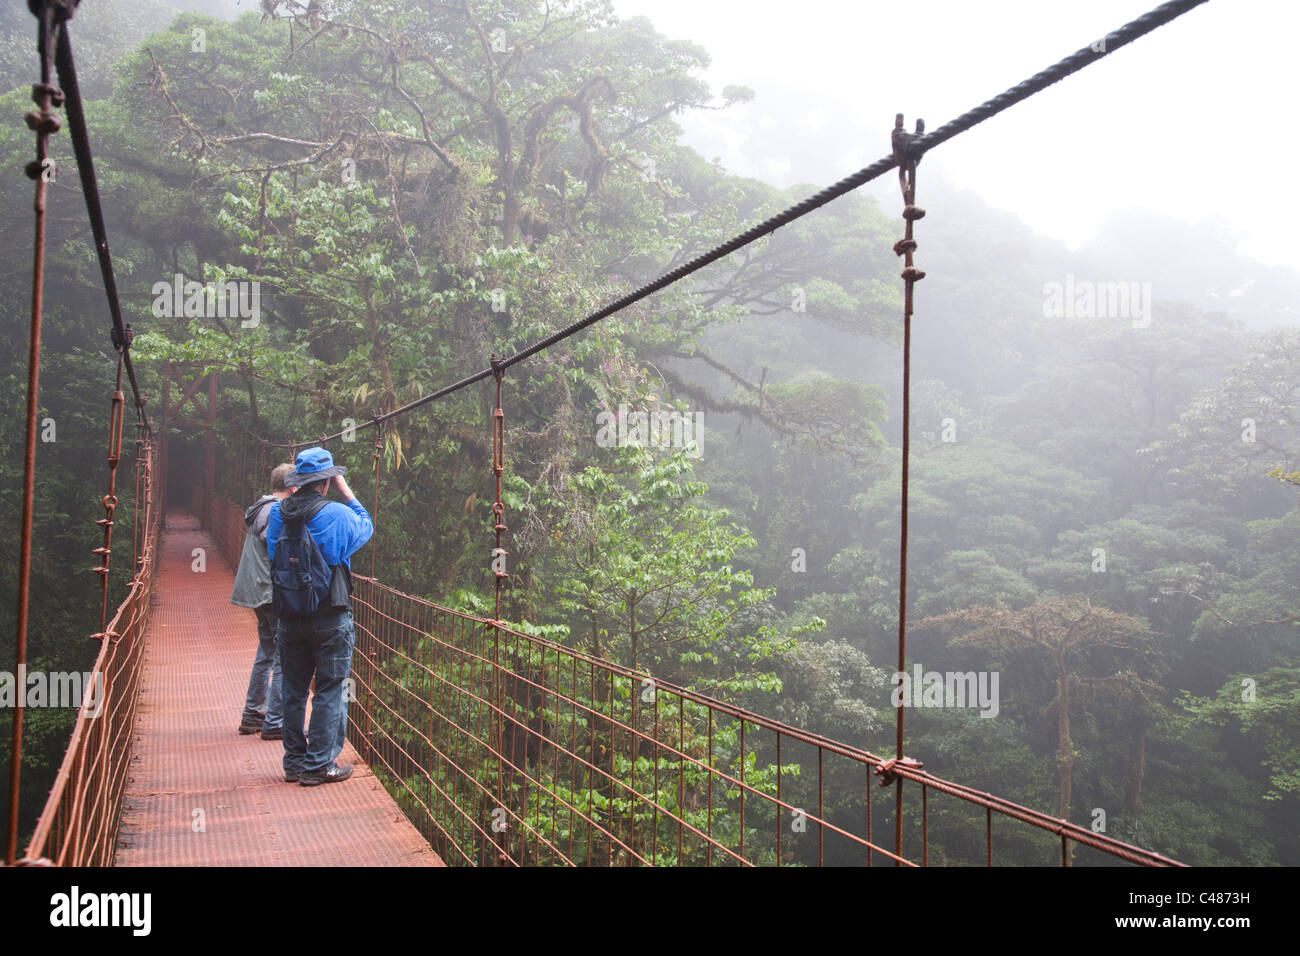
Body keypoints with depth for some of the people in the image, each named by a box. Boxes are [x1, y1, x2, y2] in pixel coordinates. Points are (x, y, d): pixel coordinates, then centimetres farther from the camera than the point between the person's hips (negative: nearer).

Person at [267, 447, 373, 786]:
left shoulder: (277, 513, 0)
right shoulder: (338, 515, -13)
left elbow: (272, 558, 12)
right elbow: (366, 527, 8)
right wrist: (347, 493, 10)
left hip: (289, 616, 5)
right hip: (330, 617, -5)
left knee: (293, 691, 14)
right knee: (329, 691, 4)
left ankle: (294, 762, 22)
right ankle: (319, 765, 6)